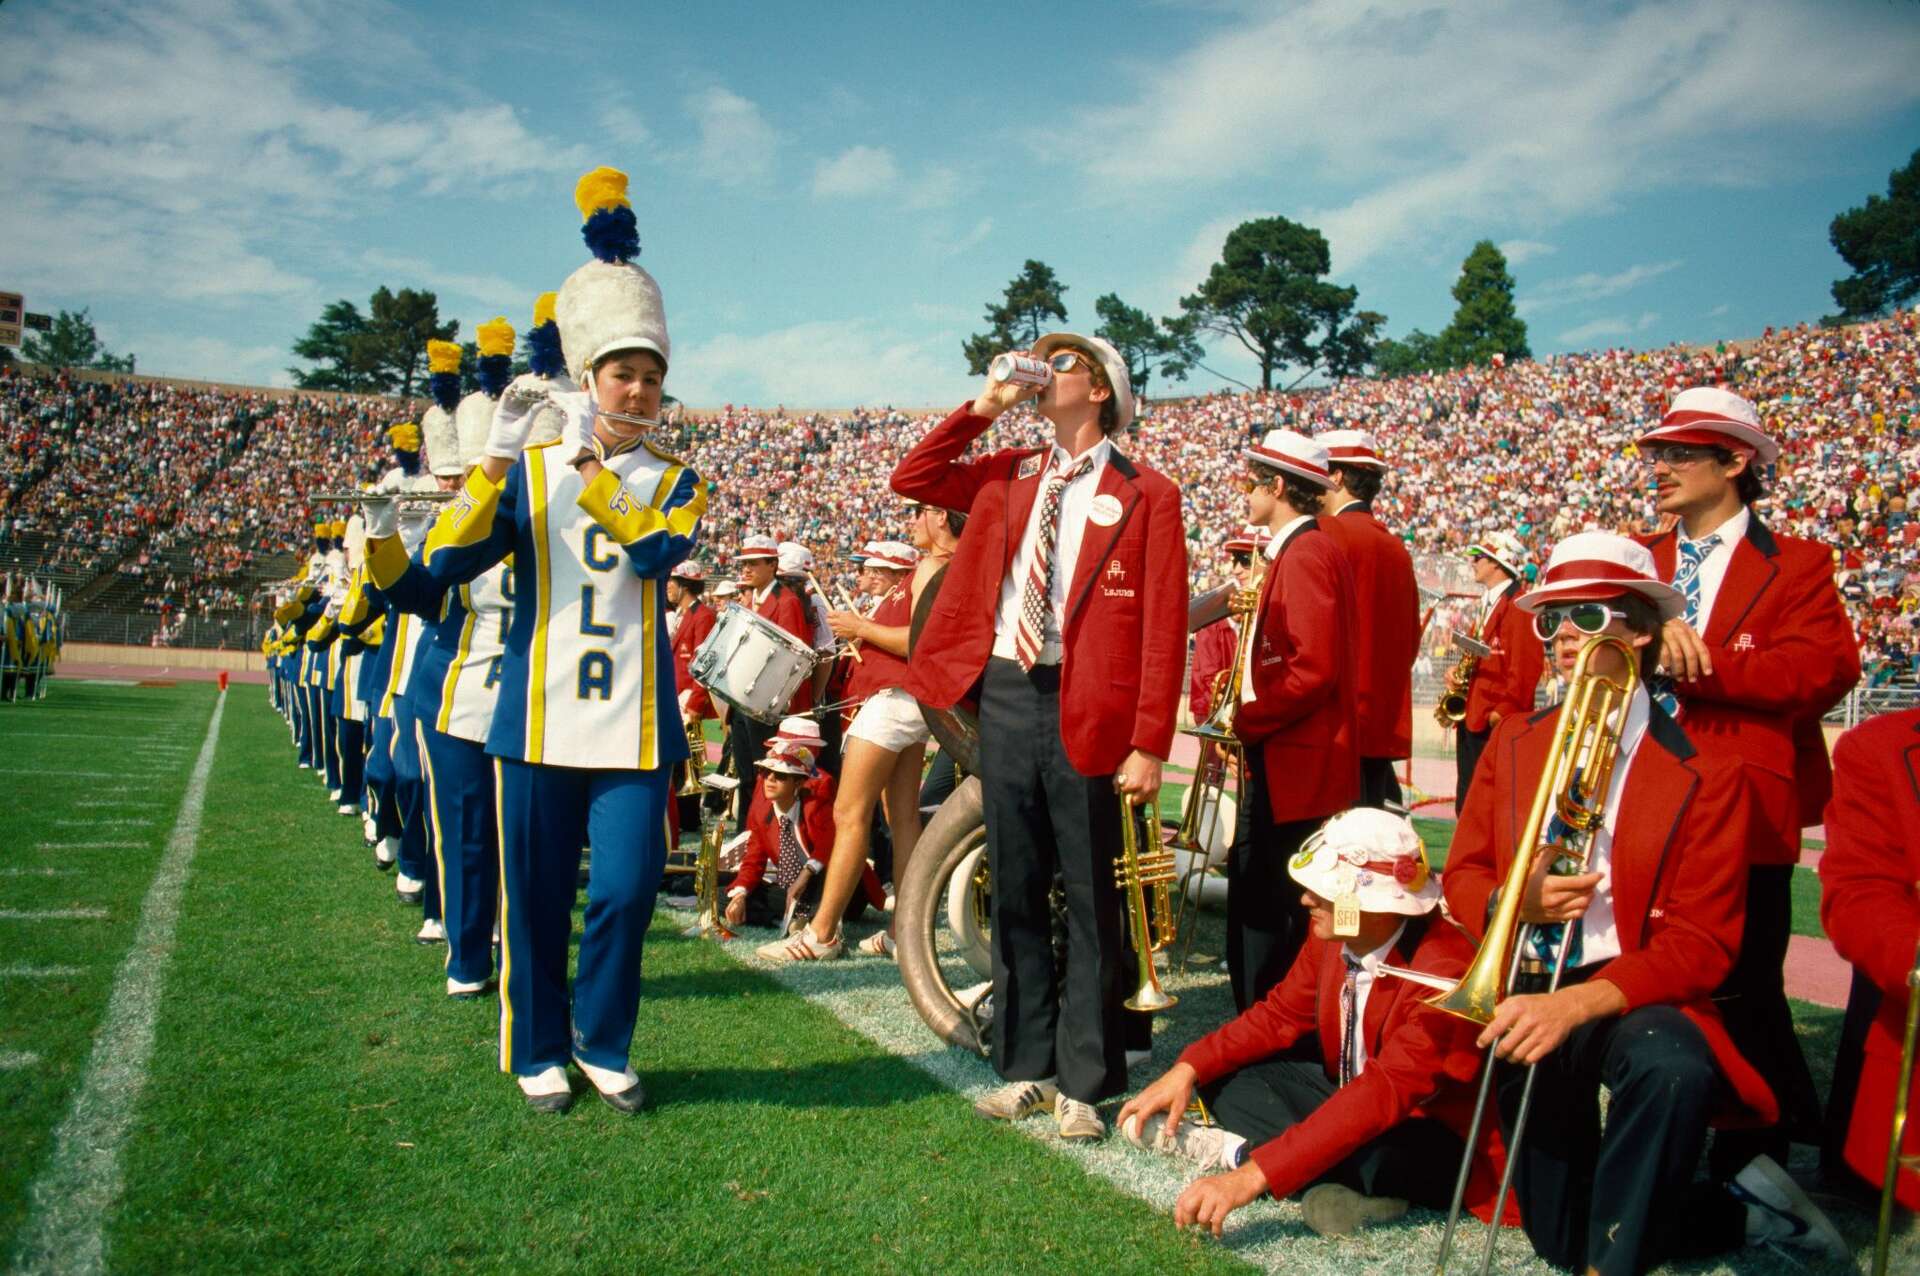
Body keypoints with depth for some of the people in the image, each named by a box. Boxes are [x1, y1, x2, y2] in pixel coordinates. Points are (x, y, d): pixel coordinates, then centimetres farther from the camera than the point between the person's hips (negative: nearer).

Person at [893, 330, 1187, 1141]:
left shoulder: (1146, 495, -1)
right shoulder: (1009, 476, 15)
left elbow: (1164, 627, -6)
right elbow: (911, 480, 14)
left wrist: (1149, 746, -13)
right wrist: (982, 408, 7)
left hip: (1086, 709, -5)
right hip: (1005, 694, 5)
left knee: (1090, 898, 4)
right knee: (1014, 891, 11)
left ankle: (1085, 1083, 16)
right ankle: (1027, 1065, 24)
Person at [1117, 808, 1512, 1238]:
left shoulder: (1444, 972, -32)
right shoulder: (1333, 934, -10)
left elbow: (1382, 1093, -42)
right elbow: (1280, 1014, 4)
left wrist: (1251, 1175, -48)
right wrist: (1188, 1070, -13)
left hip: (1436, 1142, -7)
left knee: (1376, 1152, -41)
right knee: (1222, 1071, -2)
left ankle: (1236, 1151, -17)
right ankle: (1341, 1179, -17)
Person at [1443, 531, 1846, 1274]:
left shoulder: (1705, 774, -8)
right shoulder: (1513, 744, 6)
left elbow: (1700, 944, -13)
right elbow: (1463, 877, 7)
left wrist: (1575, 1003, -30)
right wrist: (1513, 904, -18)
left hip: (1635, 998, -4)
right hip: (1530, 992, 4)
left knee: (1671, 1066, -41)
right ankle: (1745, 1210, 30)